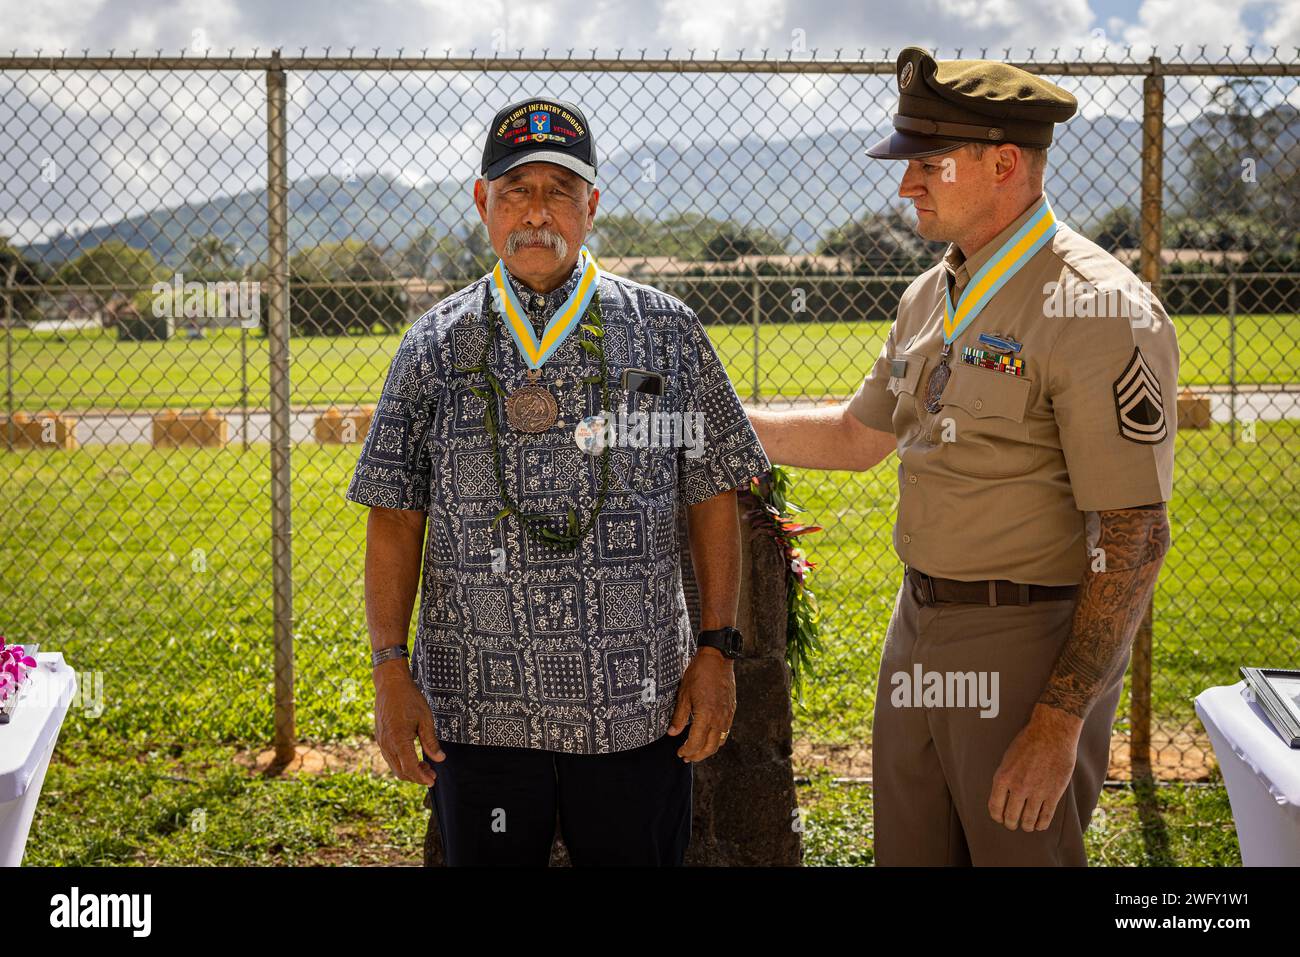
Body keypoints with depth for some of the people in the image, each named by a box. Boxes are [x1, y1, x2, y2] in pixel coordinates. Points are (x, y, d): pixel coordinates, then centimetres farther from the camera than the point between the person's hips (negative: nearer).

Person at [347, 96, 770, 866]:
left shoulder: (666, 333, 3)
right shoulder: (437, 346, 5)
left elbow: (713, 500, 5)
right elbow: (396, 517, 5)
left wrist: (717, 650, -2)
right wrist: (391, 670, -1)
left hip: (636, 708, 0)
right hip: (478, 708, 1)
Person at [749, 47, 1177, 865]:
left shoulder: (1096, 310, -17)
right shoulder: (933, 296, 10)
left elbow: (1135, 538, -20)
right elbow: (858, 438, 24)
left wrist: (1059, 723, -22)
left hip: (1030, 642, -8)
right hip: (920, 627, 8)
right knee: (908, 851, 17)